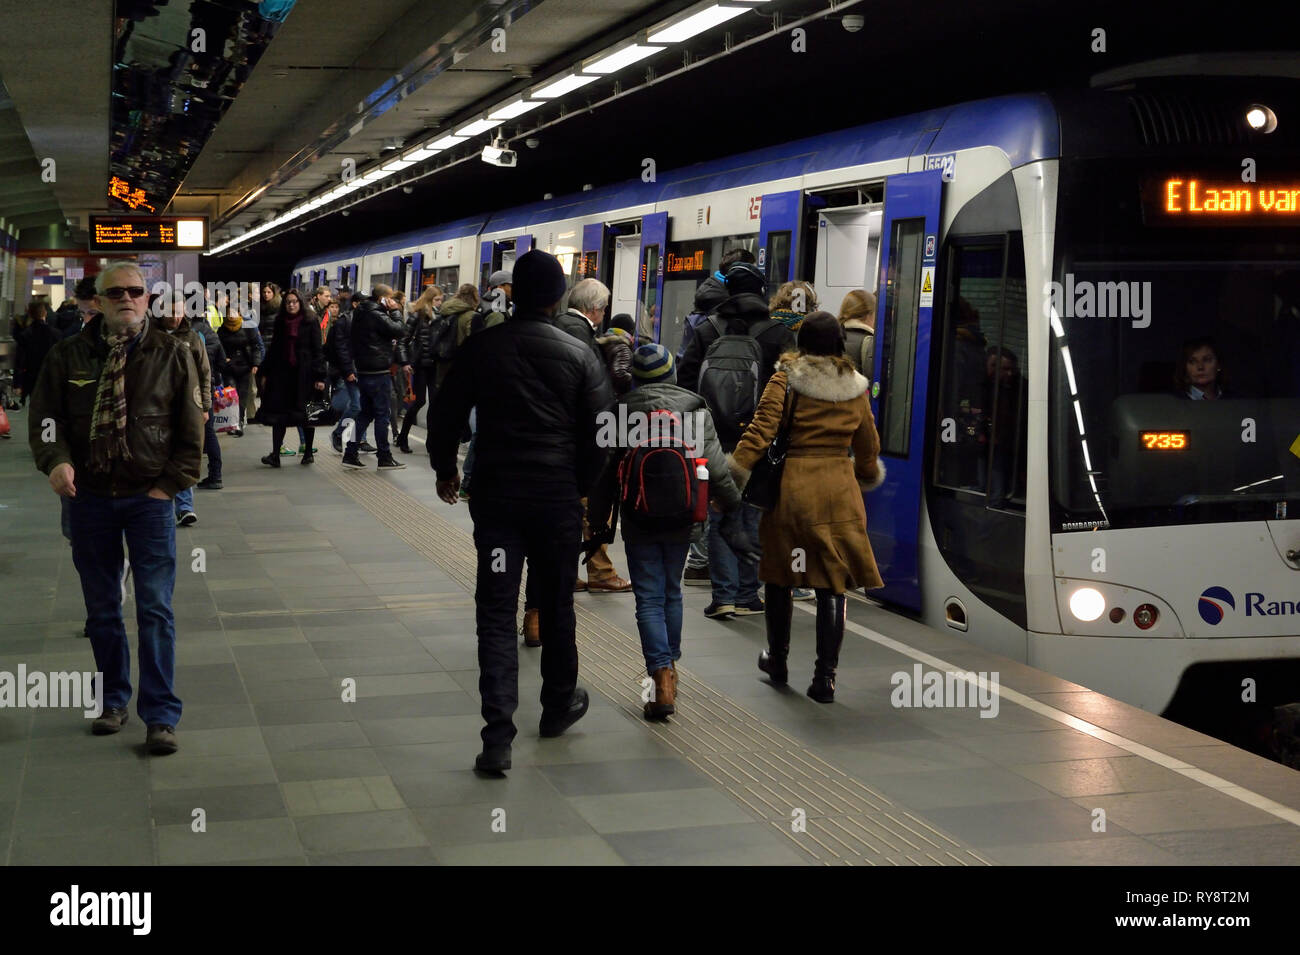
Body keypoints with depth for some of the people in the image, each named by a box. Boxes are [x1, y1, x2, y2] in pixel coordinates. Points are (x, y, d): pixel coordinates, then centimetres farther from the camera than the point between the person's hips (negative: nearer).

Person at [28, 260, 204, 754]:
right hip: (90, 497, 2)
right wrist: (57, 460, -17)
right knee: (101, 610, 11)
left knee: (155, 609, -5)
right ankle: (113, 701, 27)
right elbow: (44, 417, 2)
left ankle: (160, 716, 1)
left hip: (150, 498, -2)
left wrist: (172, 483, -5)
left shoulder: (171, 353, -1)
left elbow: (192, 427, 2)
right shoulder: (69, 355, 1)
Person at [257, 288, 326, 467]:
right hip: (282, 372, 3)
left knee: (307, 415, 5)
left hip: (304, 373, -3)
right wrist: (265, 373, 11)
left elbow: (317, 350, -4)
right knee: (279, 414, -4)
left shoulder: (310, 322, -1)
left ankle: (308, 452, 19)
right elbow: (273, 349, 16)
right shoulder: (280, 323, 12)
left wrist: (319, 377, -11)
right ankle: (275, 454, -7)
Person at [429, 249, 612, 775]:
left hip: (495, 495, 0)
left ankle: (498, 736, -8)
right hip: (558, 496, 0)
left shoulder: (480, 347, -2)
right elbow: (600, 431, -4)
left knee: (496, 612, 1)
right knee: (557, 606, 17)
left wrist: (445, 470, 20)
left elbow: (445, 415, 4)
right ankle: (558, 706, 35)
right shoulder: (578, 355, -4)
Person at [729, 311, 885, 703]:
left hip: (791, 486, -1)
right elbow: (868, 450, 15)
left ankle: (778, 662, 29)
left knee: (779, 576, 16)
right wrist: (867, 478, 35)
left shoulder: (785, 381, -4)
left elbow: (760, 432, -12)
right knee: (832, 584, 5)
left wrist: (731, 480, -9)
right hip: (839, 491, 2)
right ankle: (825, 677, 3)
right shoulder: (856, 388, 6)